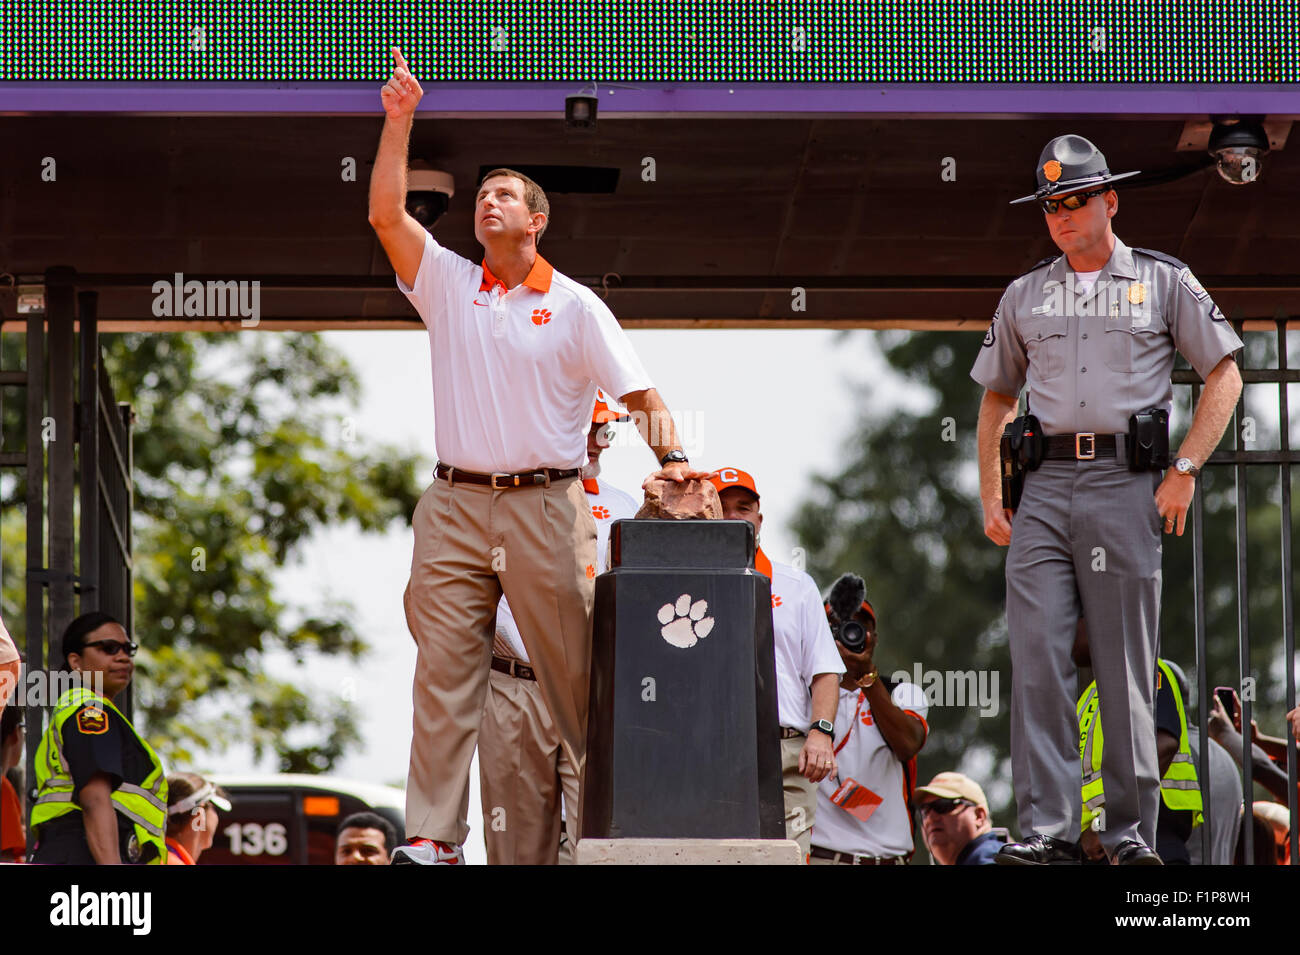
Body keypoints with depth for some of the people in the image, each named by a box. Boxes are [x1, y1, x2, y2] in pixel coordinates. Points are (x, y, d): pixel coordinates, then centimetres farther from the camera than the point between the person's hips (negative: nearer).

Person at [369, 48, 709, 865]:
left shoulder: (574, 306, 6)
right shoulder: (449, 284, 12)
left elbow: (640, 393, 2)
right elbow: (387, 215, 1)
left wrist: (672, 456, -15)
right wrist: (398, 125, -6)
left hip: (545, 506, -2)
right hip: (455, 505, 2)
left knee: (574, 673, 0)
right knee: (444, 673, -4)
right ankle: (434, 837, -6)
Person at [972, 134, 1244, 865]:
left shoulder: (1164, 282, 8)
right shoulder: (1024, 297, 17)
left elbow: (1225, 375, 7)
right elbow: (996, 396, 25)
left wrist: (1185, 470, -4)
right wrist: (991, 495, 13)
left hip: (1125, 482, -3)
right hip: (1042, 486, 3)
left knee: (1127, 667, -2)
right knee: (1037, 659, -9)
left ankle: (1133, 830, 3)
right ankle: (1048, 827, -11)